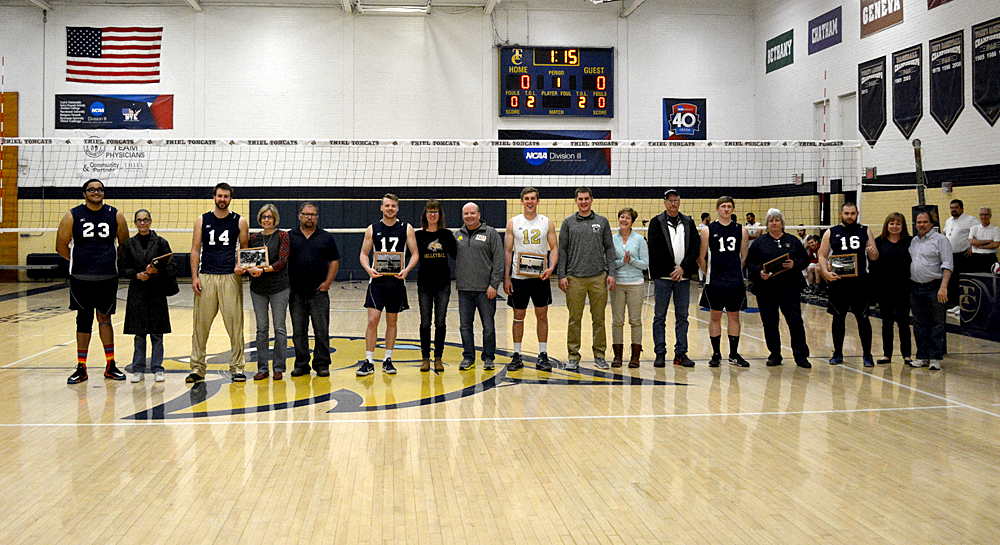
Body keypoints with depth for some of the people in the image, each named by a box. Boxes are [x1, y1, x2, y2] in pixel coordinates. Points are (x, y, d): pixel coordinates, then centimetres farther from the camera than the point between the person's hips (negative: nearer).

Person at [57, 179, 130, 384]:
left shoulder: (115, 215, 3)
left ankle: (110, 365, 15)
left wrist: (110, 260, 9)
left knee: (104, 318, 6)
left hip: (108, 277, 1)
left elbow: (124, 245, 13)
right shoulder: (72, 216, 0)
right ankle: (81, 368, 12)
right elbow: (61, 246, 6)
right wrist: (79, 261, 7)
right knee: (83, 320, 5)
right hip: (81, 278, 0)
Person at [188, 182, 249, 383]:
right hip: (206, 277, 1)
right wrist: (194, 276, -2)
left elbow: (244, 250, 10)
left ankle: (237, 368, 8)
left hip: (231, 278, -1)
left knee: (235, 324, -1)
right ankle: (197, 368, 10)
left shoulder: (239, 222, 6)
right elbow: (195, 250, 7)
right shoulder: (202, 220, 8)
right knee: (201, 324, 2)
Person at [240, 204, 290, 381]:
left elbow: (282, 261, -11)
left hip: (278, 287, -4)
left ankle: (278, 368, 8)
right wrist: (241, 267, -10)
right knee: (261, 329, 7)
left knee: (279, 328, 1)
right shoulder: (254, 238, 10)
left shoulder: (282, 236, -2)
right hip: (258, 288, 4)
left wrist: (263, 270, -22)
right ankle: (262, 368, 13)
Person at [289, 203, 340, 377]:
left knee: (321, 330, -1)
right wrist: (287, 284, 1)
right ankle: (301, 364, 14)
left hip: (319, 292, -1)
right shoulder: (289, 237, 8)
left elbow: (334, 262, 7)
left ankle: (322, 364, 7)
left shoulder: (326, 238, 7)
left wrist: (327, 283, -3)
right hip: (296, 292, 1)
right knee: (298, 331, 6)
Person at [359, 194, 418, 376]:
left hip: (397, 281, 1)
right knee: (373, 320, -8)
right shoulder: (372, 229, 4)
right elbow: (364, 253, 8)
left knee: (392, 322, 9)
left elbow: (415, 253, 4)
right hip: (377, 280, 0)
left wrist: (407, 269, -14)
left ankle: (388, 360, 19)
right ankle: (369, 362, -2)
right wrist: (368, 269, -12)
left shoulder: (406, 228, 3)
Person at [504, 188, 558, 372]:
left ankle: (543, 355, 12)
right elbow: (507, 251, 3)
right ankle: (517, 356, 12)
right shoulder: (513, 223, 2)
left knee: (542, 315, 4)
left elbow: (554, 247, 5)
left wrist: (551, 268, -13)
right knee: (518, 316, 5)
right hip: (518, 277, 0)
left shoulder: (546, 222, 4)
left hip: (541, 276, 1)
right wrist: (506, 278, -3)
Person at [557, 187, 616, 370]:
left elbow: (609, 249, 9)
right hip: (575, 278, -1)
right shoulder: (568, 223, 7)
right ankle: (574, 357, 9)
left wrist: (611, 273, 0)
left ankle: (600, 355, 15)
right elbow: (562, 250, 6)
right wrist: (562, 276, -2)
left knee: (599, 318, 5)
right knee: (574, 319, 1)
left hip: (599, 278, 1)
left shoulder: (602, 221, 9)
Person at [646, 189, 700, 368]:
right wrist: (672, 270, -11)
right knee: (660, 316, 0)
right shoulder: (656, 222, 1)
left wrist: (683, 268, -10)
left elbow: (696, 246, 3)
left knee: (682, 317, 6)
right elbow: (656, 250, -6)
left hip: (683, 275, 3)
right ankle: (660, 354, 6)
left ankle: (681, 353, 12)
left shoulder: (689, 222, 11)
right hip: (663, 275, -3)